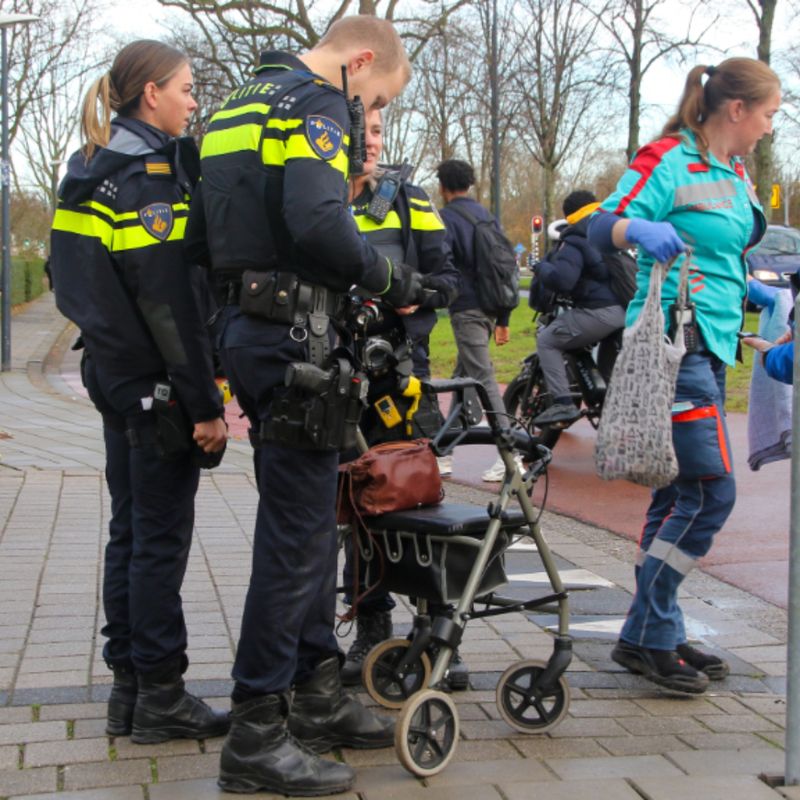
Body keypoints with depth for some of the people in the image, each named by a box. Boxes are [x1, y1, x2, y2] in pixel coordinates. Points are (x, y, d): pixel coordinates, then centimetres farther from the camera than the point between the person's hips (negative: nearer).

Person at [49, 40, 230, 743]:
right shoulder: (150, 172, -15)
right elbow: (169, 300, -20)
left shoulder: (98, 172, 14)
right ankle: (160, 697, 8)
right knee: (162, 535, -2)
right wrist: (204, 405, -18)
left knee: (130, 530, 13)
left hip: (116, 375, 10)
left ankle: (129, 686, 22)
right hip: (155, 385, -10)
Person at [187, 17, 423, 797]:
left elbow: (200, 236, 21)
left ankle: (317, 695, 26)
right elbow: (319, 224, -25)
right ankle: (256, 736, 1)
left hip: (244, 324, 10)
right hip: (292, 333, -10)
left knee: (310, 519, 16)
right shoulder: (316, 105, -9)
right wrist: (390, 279, -11)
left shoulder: (238, 104, 21)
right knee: (297, 531, -5)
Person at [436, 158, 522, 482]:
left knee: (484, 379, -11)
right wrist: (503, 319, 21)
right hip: (489, 307, 8)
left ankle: (510, 454, -16)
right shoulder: (486, 216, 17)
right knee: (462, 374, 17)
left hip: (466, 308, -8)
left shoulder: (447, 218, -6)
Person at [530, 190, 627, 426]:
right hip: (629, 308, 8)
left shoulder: (575, 241, -6)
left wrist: (541, 267, -2)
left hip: (600, 312, -8)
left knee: (547, 340, 3)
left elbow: (561, 279, -20)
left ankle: (563, 403, -8)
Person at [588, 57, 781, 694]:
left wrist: (745, 290, 21)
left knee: (680, 493, 11)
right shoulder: (669, 162, -10)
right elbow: (598, 227, -19)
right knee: (710, 491, -11)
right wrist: (638, 228, -37)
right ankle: (646, 637, -1)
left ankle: (657, 636, 19)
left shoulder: (734, 171, 17)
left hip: (712, 342, 10)